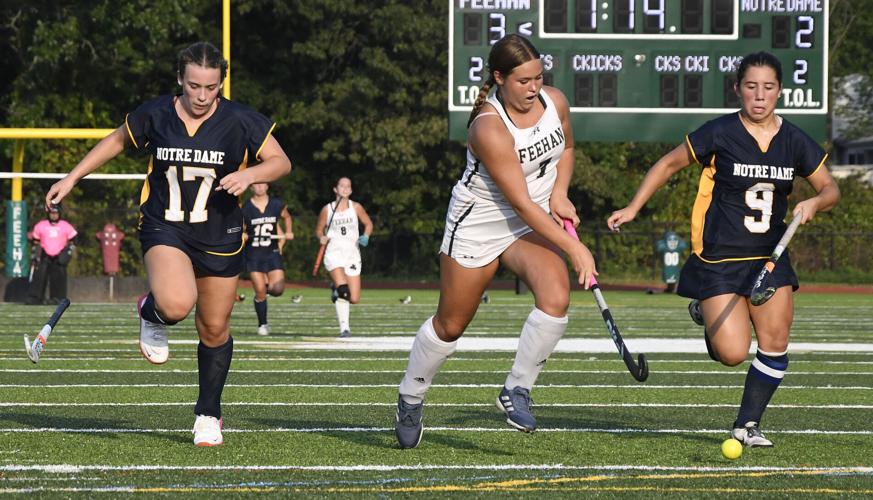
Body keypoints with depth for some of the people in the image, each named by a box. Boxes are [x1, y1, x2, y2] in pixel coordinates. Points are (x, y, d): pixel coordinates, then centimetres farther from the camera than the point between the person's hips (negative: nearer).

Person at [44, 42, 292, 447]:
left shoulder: (241, 122, -8)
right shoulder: (153, 115, -5)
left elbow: (281, 162, -1)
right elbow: (117, 141, 14)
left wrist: (249, 174, -21)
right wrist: (72, 178, 14)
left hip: (220, 237, 1)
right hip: (164, 228, -1)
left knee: (215, 329, 8)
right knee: (177, 304, -30)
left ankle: (208, 414, 29)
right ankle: (151, 314, 9)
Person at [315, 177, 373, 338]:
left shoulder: (356, 207, 4)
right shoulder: (327, 209, 1)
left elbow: (368, 224, 15)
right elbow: (319, 228, 12)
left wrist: (365, 237, -4)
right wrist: (321, 237, -9)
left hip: (352, 255, 3)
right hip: (334, 253, -3)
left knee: (354, 299, -1)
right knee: (343, 290, -27)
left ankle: (336, 289, 33)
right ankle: (344, 327, -23)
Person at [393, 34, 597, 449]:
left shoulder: (555, 102, -9)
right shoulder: (489, 128, -29)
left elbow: (565, 147, 16)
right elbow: (522, 203, -30)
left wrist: (559, 193, -2)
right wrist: (574, 249, -32)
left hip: (536, 224, 5)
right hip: (479, 224, -5)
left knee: (556, 298, -23)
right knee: (450, 325, 9)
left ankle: (516, 391, -5)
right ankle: (410, 399, 35)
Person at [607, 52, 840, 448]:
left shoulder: (795, 141, 1)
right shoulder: (719, 134, -10)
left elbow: (830, 189, 10)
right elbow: (669, 164, 2)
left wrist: (813, 203, -13)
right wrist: (633, 208, -3)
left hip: (770, 257, 4)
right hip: (719, 258, -4)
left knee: (775, 345, -5)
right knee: (733, 353, -12)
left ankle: (748, 424, 14)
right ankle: (708, 317, 23)